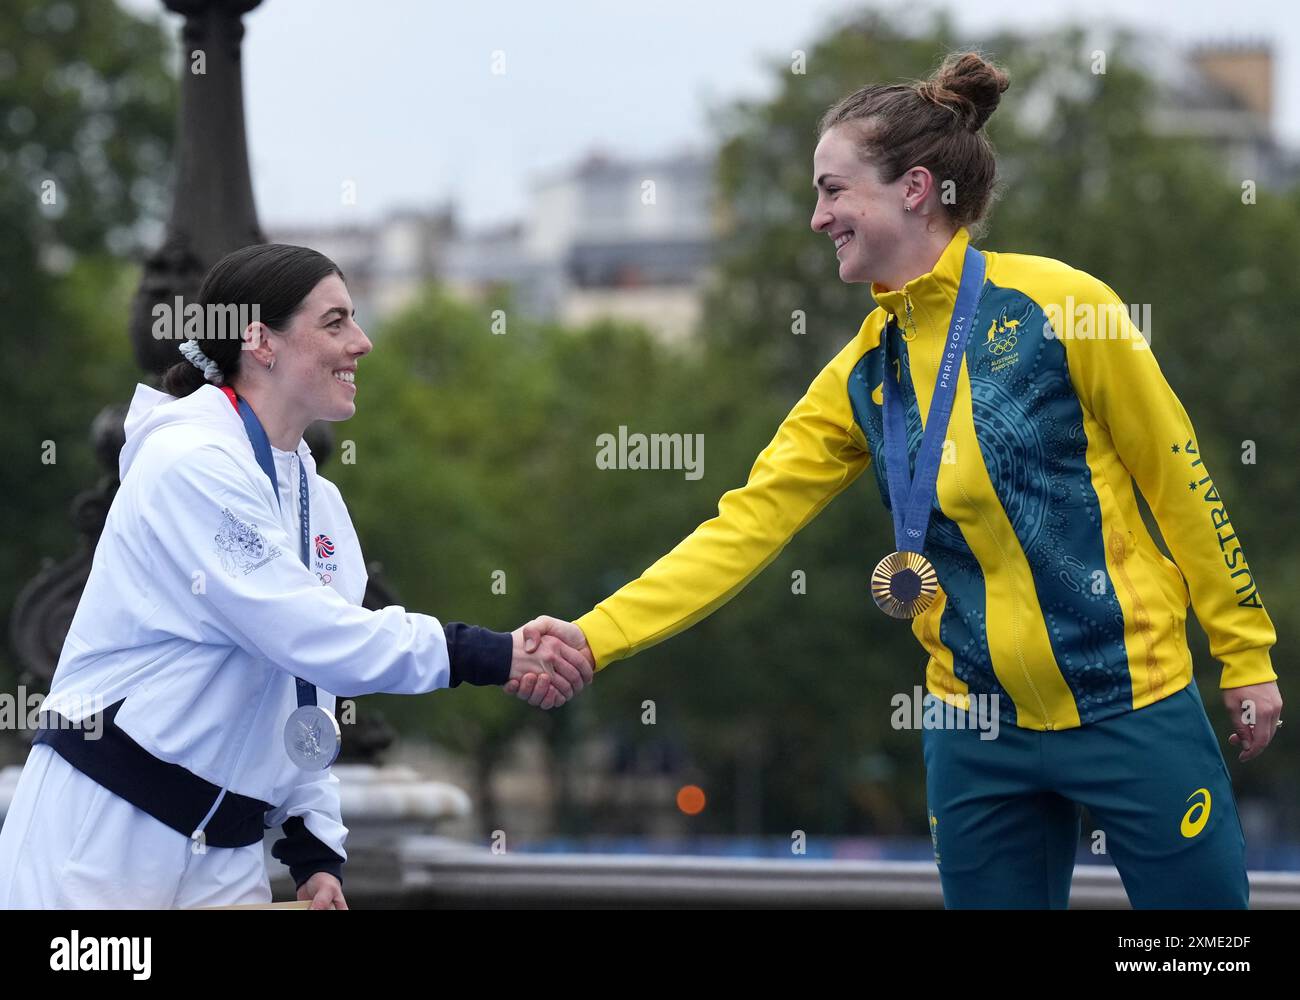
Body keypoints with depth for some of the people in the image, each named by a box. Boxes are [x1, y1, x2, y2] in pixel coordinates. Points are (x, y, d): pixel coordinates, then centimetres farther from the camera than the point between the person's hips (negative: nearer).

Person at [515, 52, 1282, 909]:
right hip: (979, 726, 5)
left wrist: (1246, 655, -2)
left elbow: (1178, 480, -4)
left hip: (1133, 706, -5)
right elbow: (745, 526, 1)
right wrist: (592, 639, -9)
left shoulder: (1054, 306, -10)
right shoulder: (862, 377, 5)